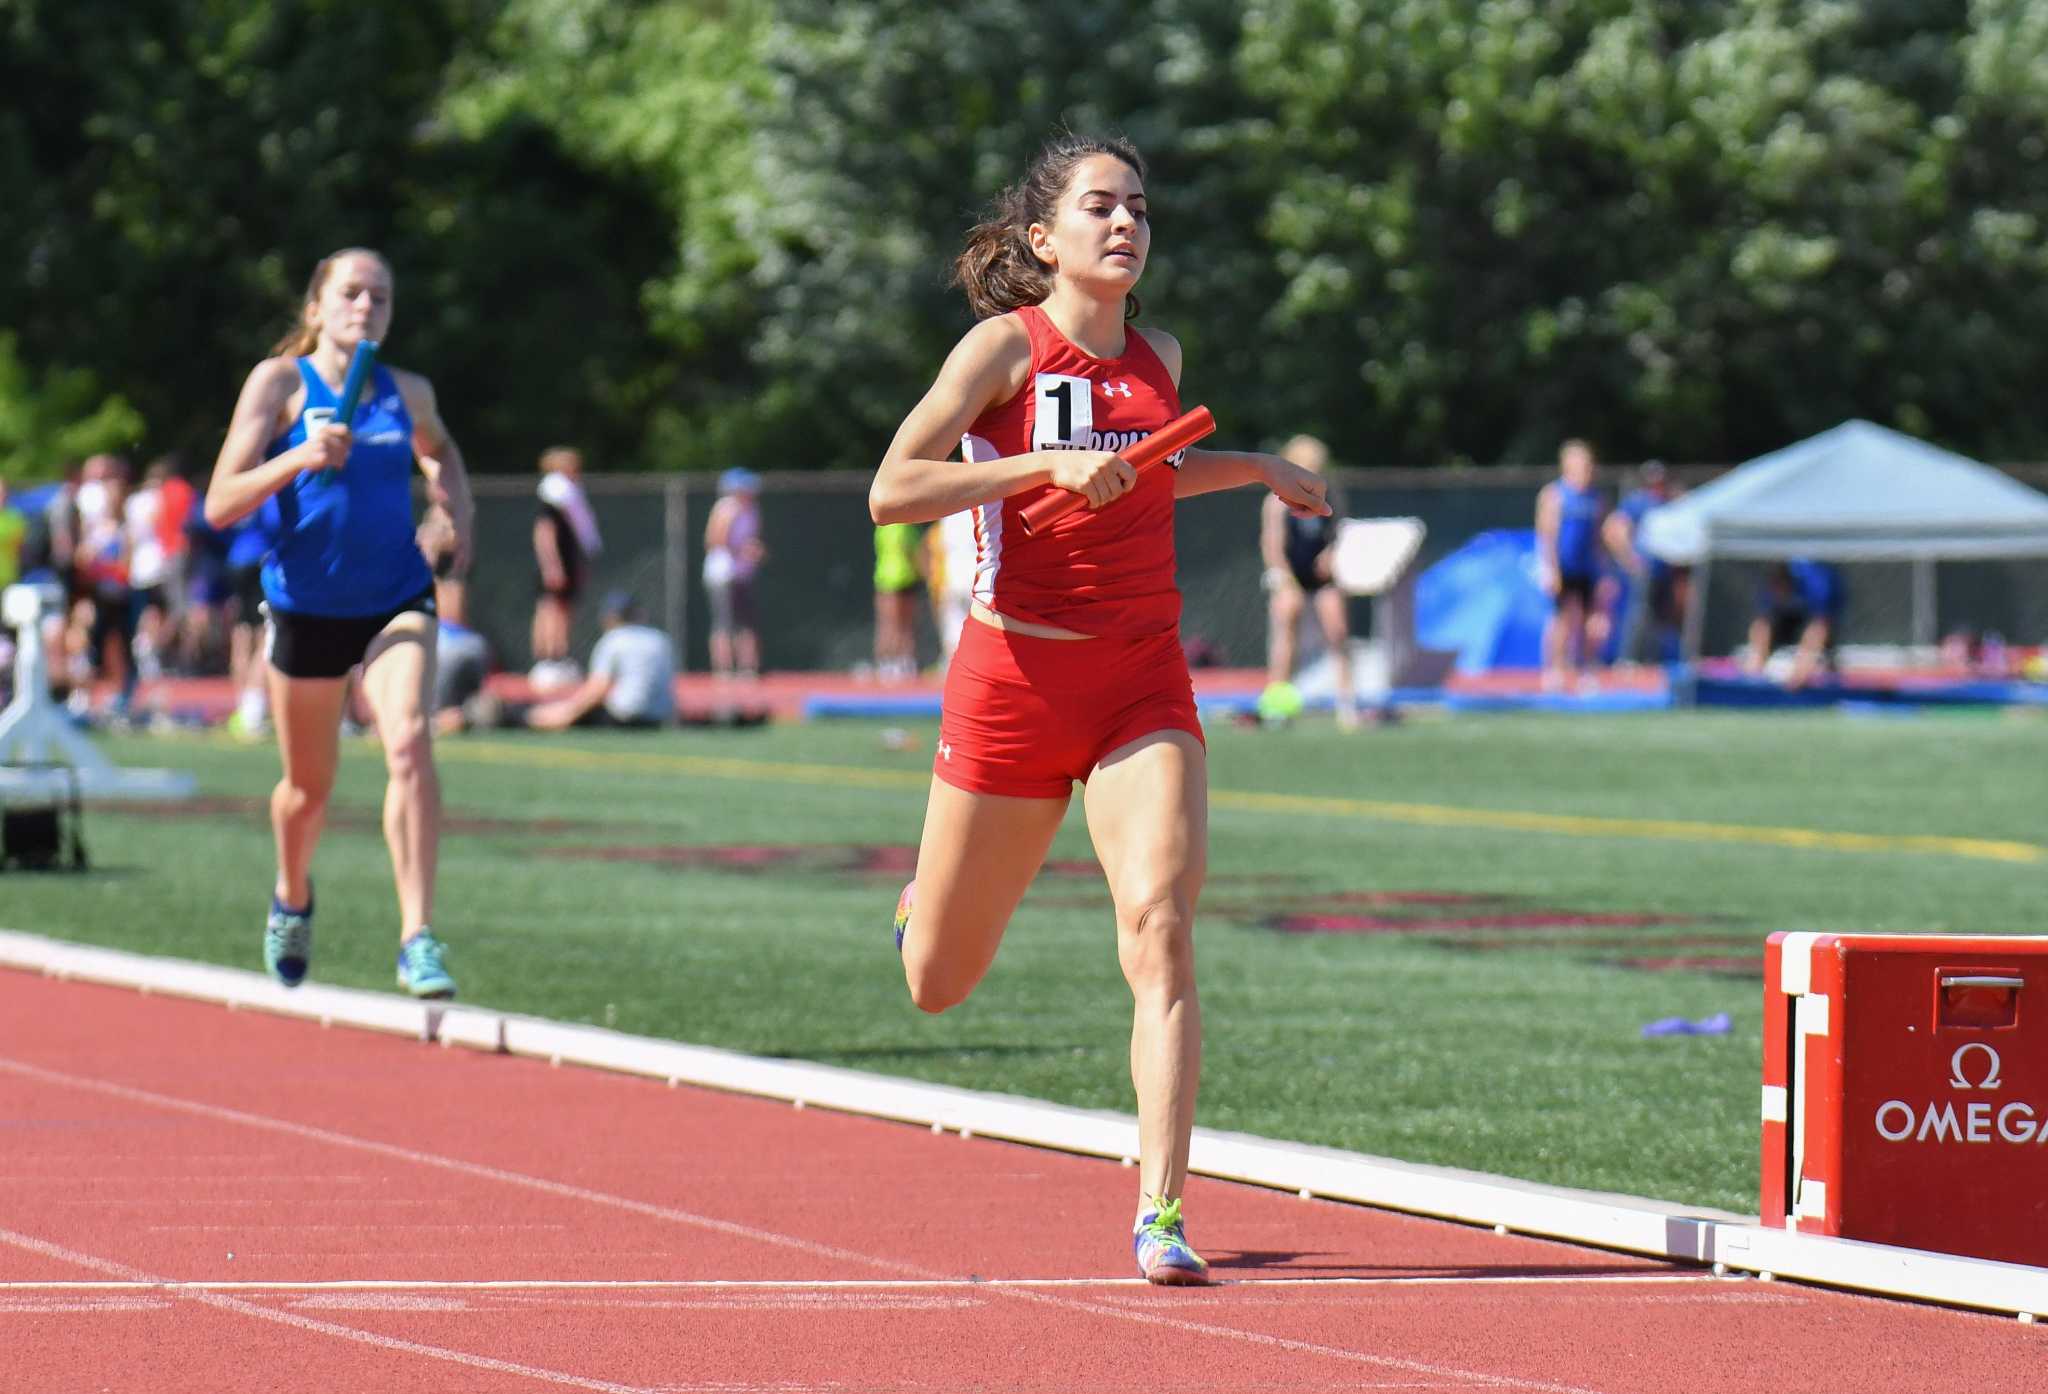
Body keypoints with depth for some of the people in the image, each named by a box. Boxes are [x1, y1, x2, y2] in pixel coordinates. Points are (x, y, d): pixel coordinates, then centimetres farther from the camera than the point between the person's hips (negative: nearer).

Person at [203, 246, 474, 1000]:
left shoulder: (407, 392, 3)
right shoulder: (279, 382, -7)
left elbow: (437, 449, 29)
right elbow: (220, 505, -14)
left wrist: (456, 505, 8)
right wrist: (298, 458, -29)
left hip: (396, 600, 1)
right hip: (306, 606, -1)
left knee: (409, 740, -25)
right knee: (309, 786, 13)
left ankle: (417, 937, -26)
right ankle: (292, 898, 47)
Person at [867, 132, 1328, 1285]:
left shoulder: (1159, 358, 10)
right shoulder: (1007, 345, -7)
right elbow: (891, 491, -17)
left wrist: (1258, 470, 23)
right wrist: (1048, 465, -24)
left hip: (1144, 689, 3)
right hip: (1018, 679, -3)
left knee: (1161, 931, -20)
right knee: (940, 985, 10)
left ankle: (1161, 1215, -21)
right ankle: (934, 898, 49)